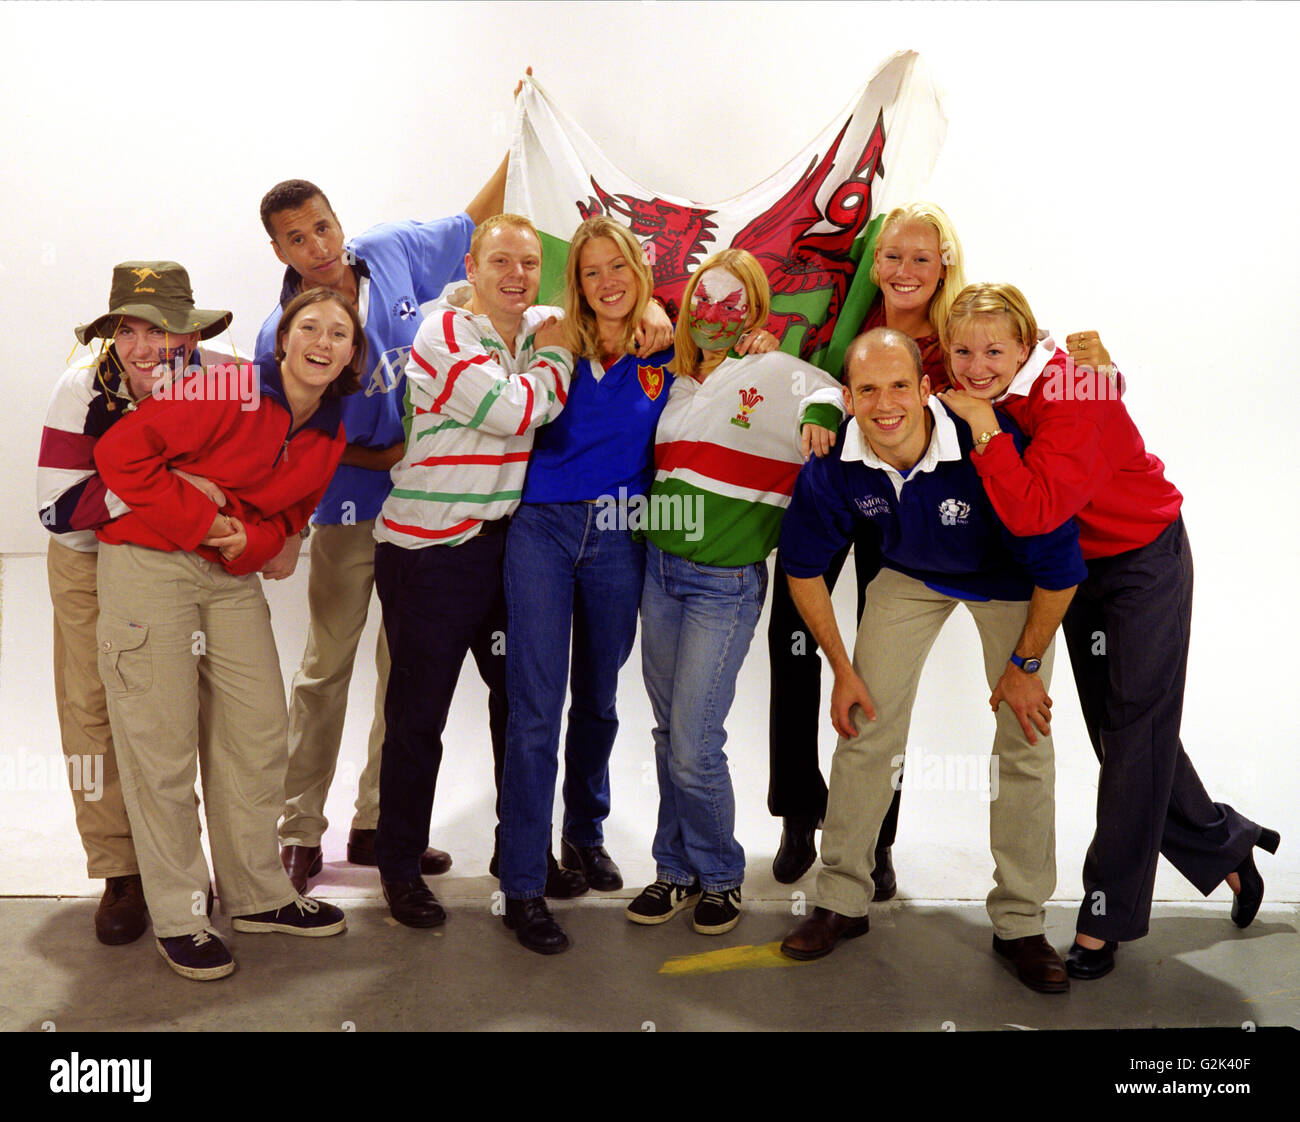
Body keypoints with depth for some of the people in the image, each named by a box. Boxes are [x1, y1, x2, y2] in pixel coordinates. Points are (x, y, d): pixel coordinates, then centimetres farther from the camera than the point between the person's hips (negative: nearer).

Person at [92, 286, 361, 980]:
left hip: (232, 576, 7)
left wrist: (249, 539, -8)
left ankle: (258, 895, 24)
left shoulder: (328, 436, 5)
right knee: (163, 745, -3)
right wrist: (201, 519, -17)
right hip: (147, 564, -7)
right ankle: (177, 916, 12)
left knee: (261, 731, 8)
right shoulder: (225, 393, -17)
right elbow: (121, 451, -17)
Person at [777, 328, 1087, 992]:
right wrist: (842, 669, -5)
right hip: (908, 576, 3)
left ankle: (1019, 925, 11)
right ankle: (841, 902, 12)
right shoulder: (835, 464, -27)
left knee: (1024, 746, -6)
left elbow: (1059, 569, -24)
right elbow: (803, 565, -8)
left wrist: (1024, 667, -14)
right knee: (865, 731, -3)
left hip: (1009, 583, -2)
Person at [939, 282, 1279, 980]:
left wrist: (985, 427, -37)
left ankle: (1106, 920, 9)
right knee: (1114, 730, 14)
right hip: (1077, 568, 8)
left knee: (1136, 733, -1)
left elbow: (1033, 512, -39)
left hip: (1145, 560, -7)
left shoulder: (1074, 393, -30)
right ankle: (1227, 848, 35)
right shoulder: (967, 391, -9)